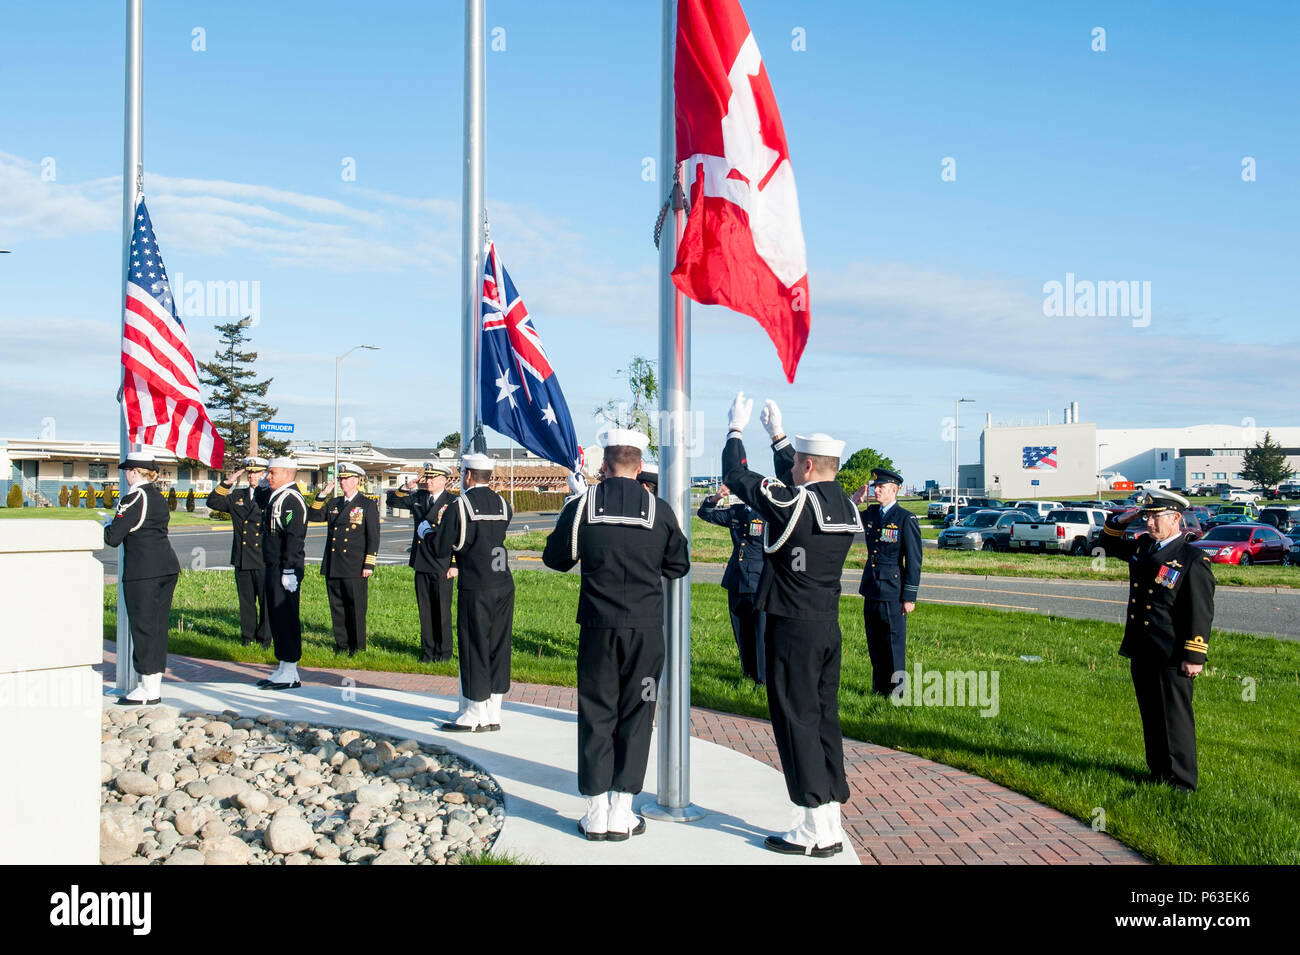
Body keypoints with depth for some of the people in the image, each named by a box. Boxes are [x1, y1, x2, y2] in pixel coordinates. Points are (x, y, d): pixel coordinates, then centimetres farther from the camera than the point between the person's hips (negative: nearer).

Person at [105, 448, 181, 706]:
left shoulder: (134, 499, -12)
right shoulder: (159, 497, 14)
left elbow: (113, 538, -14)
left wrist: (107, 525, 8)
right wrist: (119, 525, 21)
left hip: (142, 572, -8)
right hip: (167, 567, 8)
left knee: (142, 626, -2)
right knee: (158, 625, 12)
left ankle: (148, 690, 1)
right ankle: (154, 685, 19)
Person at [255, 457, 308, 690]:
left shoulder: (291, 499, -15)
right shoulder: (276, 498, 18)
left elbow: (295, 538, -21)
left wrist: (289, 571, -24)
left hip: (285, 570, -11)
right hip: (273, 568, 11)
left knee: (286, 619, -6)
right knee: (277, 618, 14)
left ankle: (290, 674, 0)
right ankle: (284, 669, 22)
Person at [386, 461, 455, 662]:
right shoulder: (418, 497, 10)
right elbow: (392, 501, 13)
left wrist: (455, 564, -12)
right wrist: (407, 487, -4)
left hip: (441, 565, -5)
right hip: (421, 563, 5)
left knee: (442, 609, 2)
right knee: (425, 609, 11)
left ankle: (443, 651, 11)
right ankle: (428, 650, 19)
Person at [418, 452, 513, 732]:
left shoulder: (459, 507, -8)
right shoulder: (503, 505, 8)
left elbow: (440, 550, -5)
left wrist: (425, 532, 16)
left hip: (475, 588, -5)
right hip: (504, 586, 6)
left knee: (474, 649, 2)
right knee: (498, 648, 10)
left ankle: (474, 715, 8)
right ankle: (493, 714, 16)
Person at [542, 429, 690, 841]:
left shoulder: (582, 505, -3)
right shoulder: (660, 510, -2)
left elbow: (555, 558, 8)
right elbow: (679, 566, 8)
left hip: (598, 627, 0)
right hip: (646, 629, 0)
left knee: (596, 715, 8)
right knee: (635, 715, 8)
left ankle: (596, 813, 10)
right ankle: (621, 814, 9)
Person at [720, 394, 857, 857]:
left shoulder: (792, 503, -16)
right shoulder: (846, 507, 6)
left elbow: (737, 477, -5)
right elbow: (793, 484, 25)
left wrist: (736, 429, 10)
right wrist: (776, 434, 30)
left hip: (793, 628, -7)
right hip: (829, 627, 7)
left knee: (798, 722, -2)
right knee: (824, 719, 12)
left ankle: (815, 831, 0)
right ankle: (831, 824, 17)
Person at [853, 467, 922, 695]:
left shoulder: (907, 519, -9)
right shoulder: (871, 513, 8)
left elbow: (914, 562, -9)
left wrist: (910, 597, -11)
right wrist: (854, 503, 1)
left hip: (892, 591, -6)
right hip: (871, 588, 6)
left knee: (894, 642, 0)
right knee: (874, 642, 13)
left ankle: (896, 689, 12)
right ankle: (879, 687, 25)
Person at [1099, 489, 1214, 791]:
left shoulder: (1193, 560, -12)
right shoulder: (1142, 546, 9)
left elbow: (1201, 613, -13)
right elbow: (1108, 544, 28)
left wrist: (1194, 657, -16)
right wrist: (1120, 521, 9)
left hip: (1172, 658, -7)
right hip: (1141, 653, 7)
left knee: (1175, 719, -1)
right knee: (1150, 717, 16)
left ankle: (1182, 783, 8)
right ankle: (1159, 774, 28)